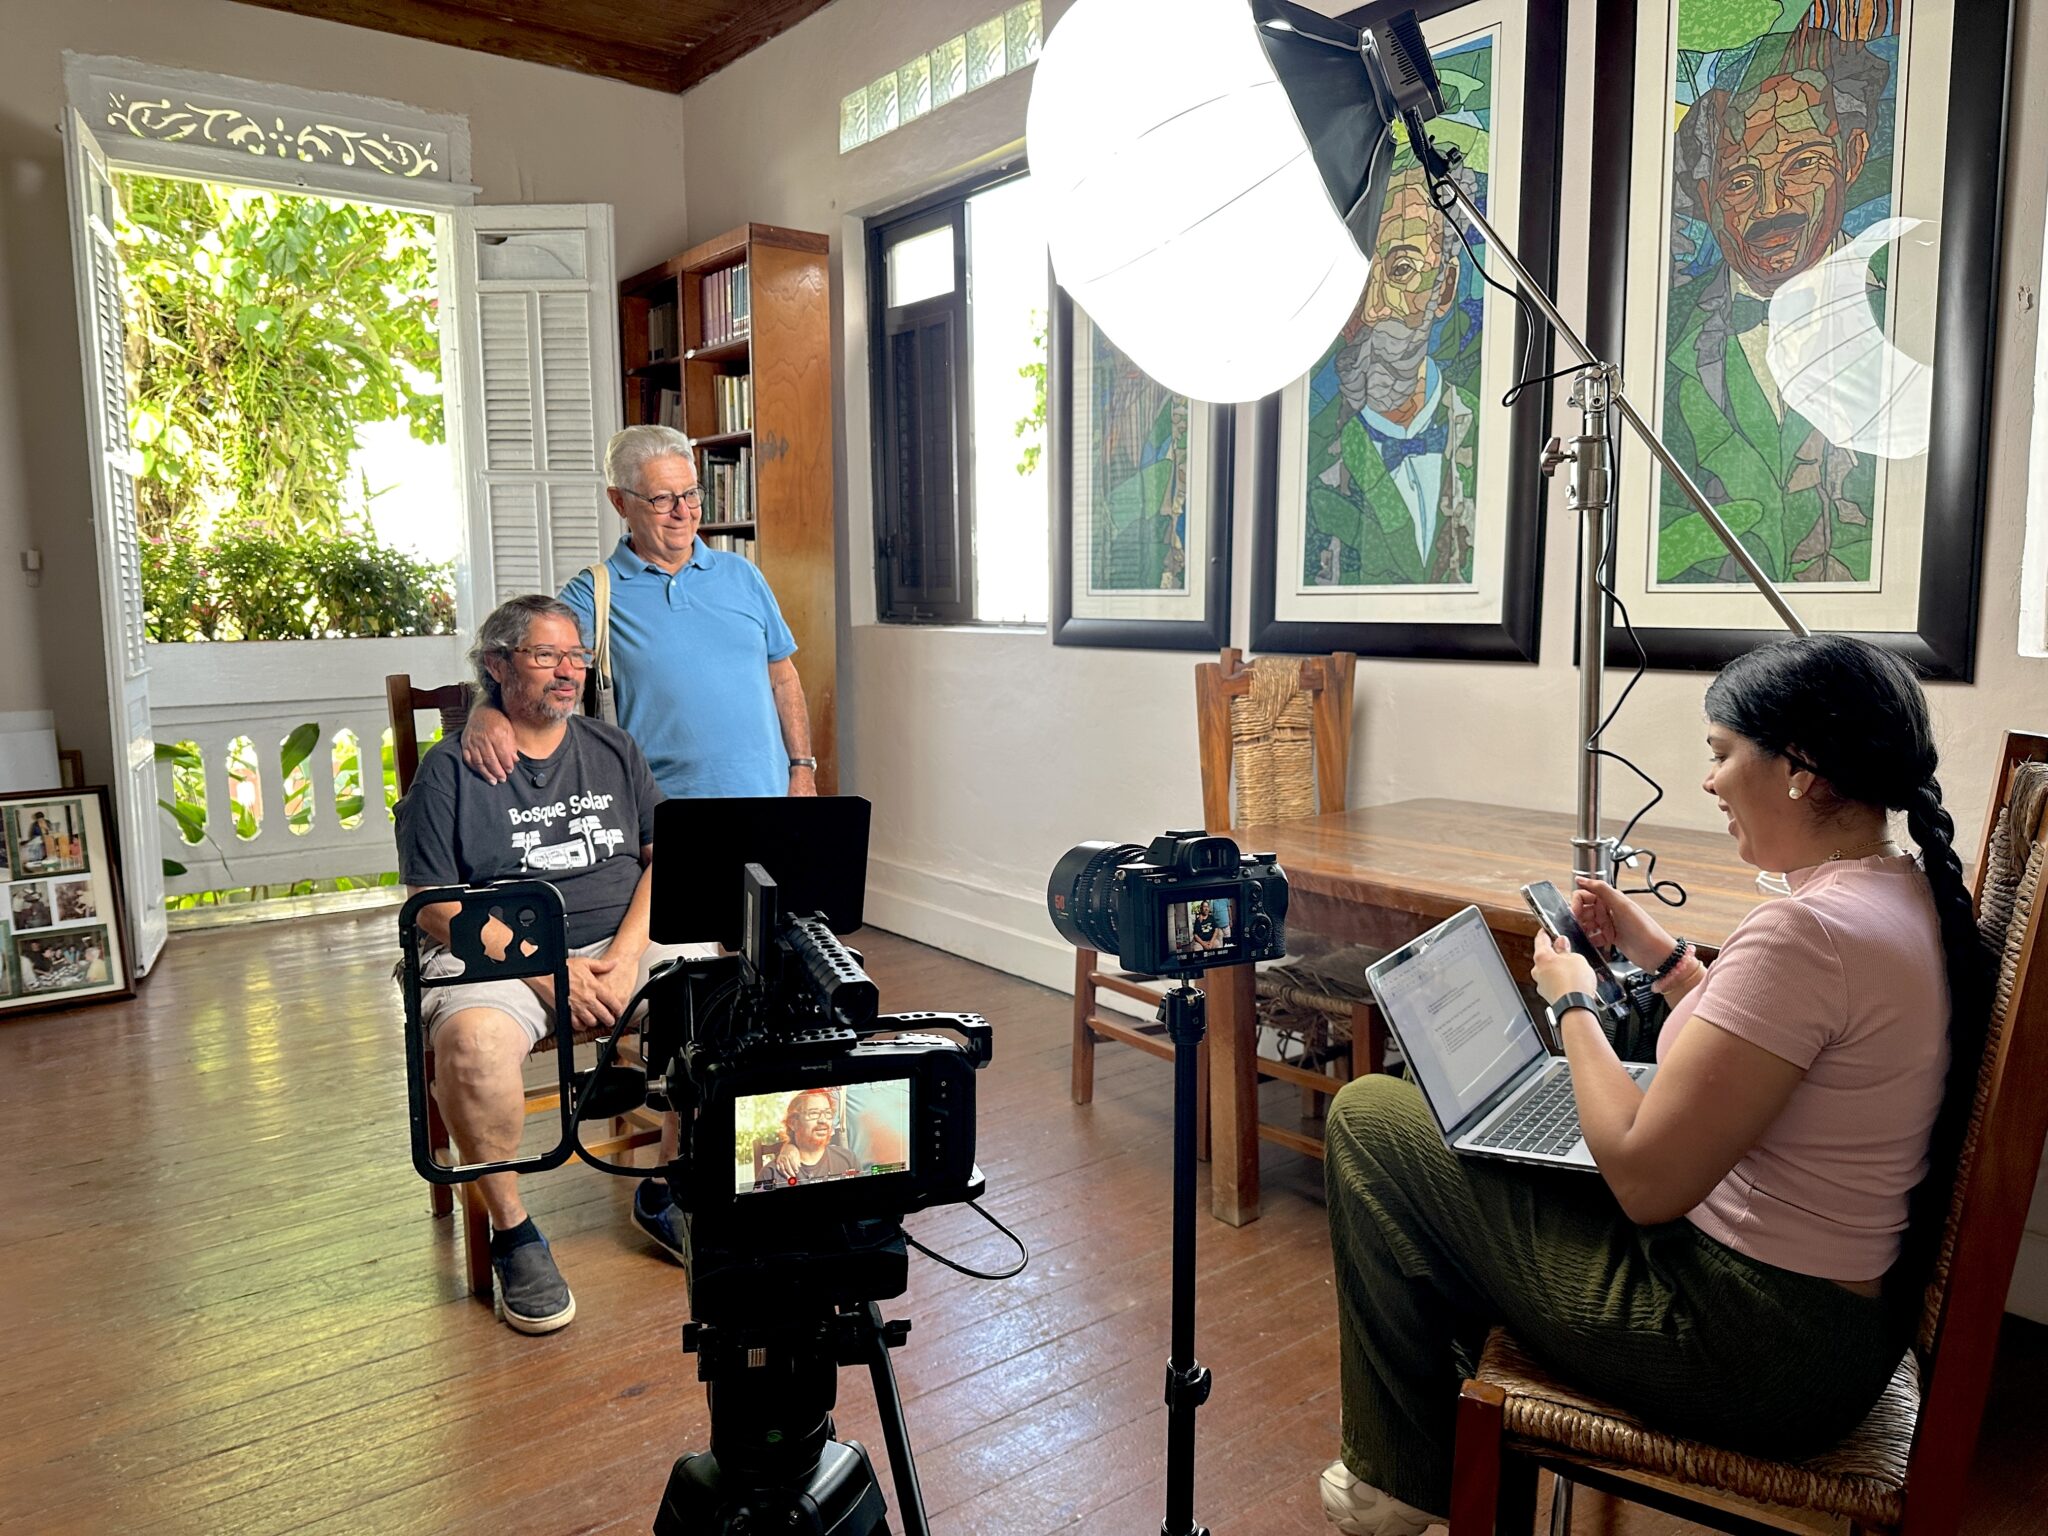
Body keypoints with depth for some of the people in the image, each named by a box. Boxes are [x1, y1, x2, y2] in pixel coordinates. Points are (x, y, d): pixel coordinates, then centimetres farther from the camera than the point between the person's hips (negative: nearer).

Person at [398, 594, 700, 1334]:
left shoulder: (613, 750, 14)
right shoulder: (451, 769, 2)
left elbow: (666, 857, 7)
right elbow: (436, 906, -5)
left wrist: (626, 954, -10)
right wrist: (543, 970, -16)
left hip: (623, 946, 4)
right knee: (472, 1042, -36)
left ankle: (665, 1195, -2)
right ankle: (512, 1232, -11)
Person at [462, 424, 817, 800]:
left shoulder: (742, 575, 12)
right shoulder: (593, 593, 1)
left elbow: (783, 679, 14)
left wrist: (802, 770, 6)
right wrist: (486, 712, -31)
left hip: (767, 796, 3)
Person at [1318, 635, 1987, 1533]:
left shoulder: (1807, 928, -28)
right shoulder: (1911, 897, 4)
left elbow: (1644, 1180, -26)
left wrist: (1572, 1000, -12)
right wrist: (1655, 952, 9)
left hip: (1753, 1350, -10)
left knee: (1370, 1118, -3)